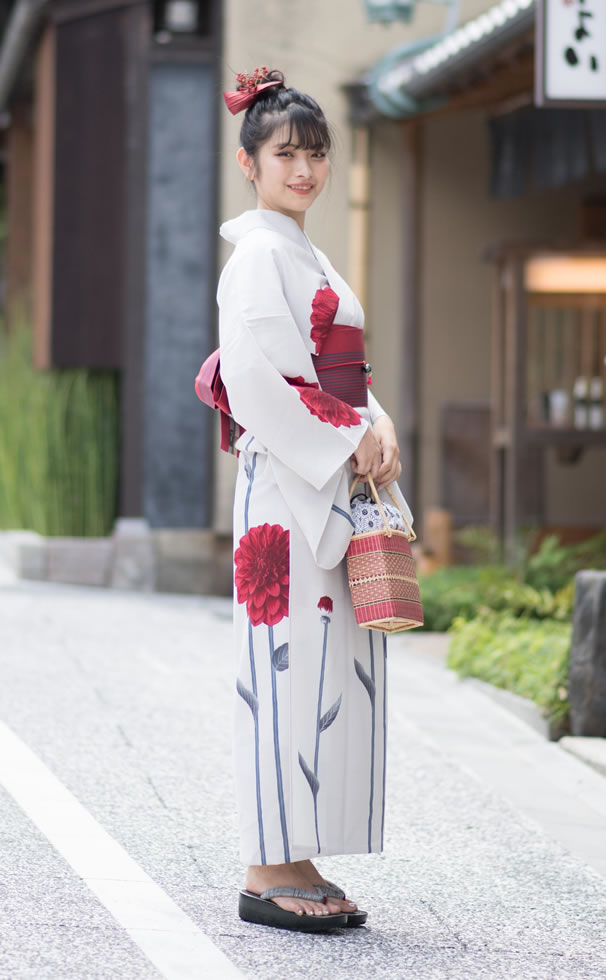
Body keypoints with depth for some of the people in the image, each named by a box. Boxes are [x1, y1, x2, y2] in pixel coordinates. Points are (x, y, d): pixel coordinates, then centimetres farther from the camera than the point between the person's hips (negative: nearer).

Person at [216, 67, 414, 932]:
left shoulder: (305, 256, 20)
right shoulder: (260, 255, -10)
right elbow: (255, 377, -19)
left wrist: (378, 424, 2)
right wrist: (347, 438, -15)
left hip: (334, 487, 10)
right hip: (286, 489, -10)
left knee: (335, 669, 8)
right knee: (288, 667, -9)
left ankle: (297, 865, 12)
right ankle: (270, 872, -5)